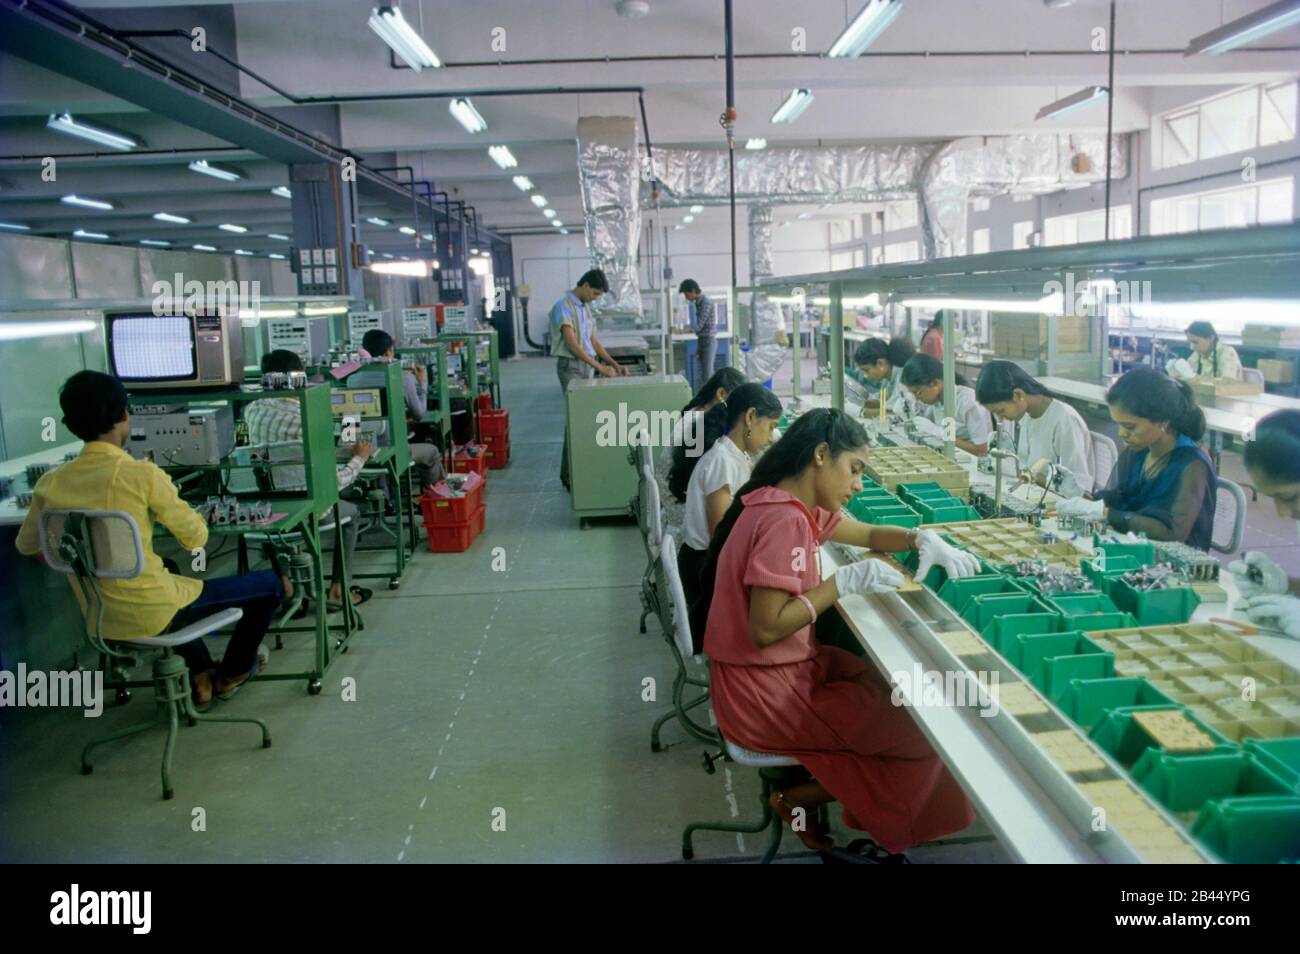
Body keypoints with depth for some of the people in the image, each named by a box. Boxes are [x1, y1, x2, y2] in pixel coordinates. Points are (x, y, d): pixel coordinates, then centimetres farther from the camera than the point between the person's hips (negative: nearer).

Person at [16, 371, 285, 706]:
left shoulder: (49, 483, -3)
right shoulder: (142, 474, -20)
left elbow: (26, 546, 15)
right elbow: (196, 538, -9)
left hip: (99, 620, 7)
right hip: (152, 615, -7)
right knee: (273, 584, 9)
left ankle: (200, 674, 33)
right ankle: (231, 674, 28)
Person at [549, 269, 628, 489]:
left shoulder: (585, 308, 14)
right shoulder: (563, 307, -13)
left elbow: (594, 342, 18)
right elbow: (572, 345, -20)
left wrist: (614, 364, 7)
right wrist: (600, 367, -22)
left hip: (587, 366, 8)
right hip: (571, 366, -8)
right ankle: (569, 474, -2)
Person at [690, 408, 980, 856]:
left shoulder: (796, 504, 5)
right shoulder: (784, 520, -25)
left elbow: (869, 533, 17)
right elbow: (765, 629, -28)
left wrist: (923, 539, -2)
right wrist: (847, 580, -23)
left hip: (787, 667, 9)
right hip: (764, 690, -9)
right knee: (922, 733, 1)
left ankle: (805, 782, 18)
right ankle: (798, 800, 13)